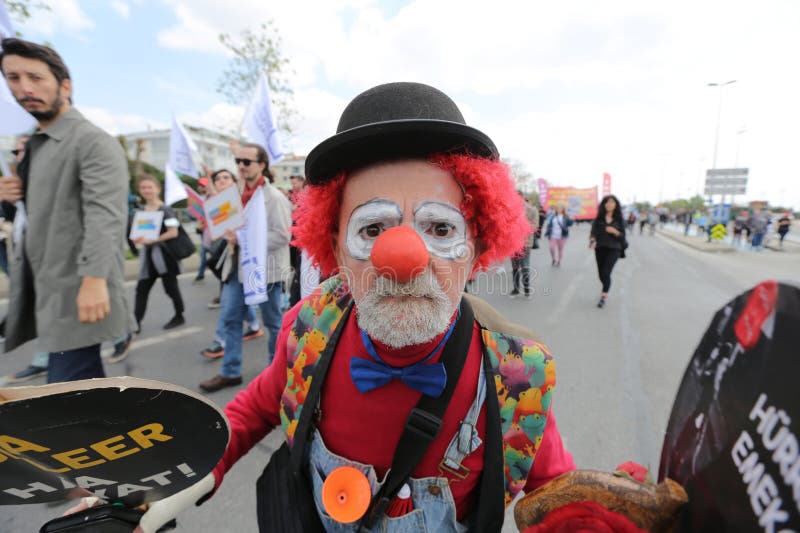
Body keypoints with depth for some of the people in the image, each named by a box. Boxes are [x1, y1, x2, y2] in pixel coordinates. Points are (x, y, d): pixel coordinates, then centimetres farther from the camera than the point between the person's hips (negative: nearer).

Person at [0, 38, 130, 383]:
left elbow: (104, 215, -22)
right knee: (86, 386, 18)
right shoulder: (34, 145, 18)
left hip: (77, 290, -8)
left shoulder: (93, 141, -11)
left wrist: (94, 280, -30)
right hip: (45, 289, 9)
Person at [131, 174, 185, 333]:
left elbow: (173, 232, -18)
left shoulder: (165, 209, -10)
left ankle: (179, 316, 20)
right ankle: (136, 322, 4)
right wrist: (138, 239, -2)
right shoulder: (141, 210, 11)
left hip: (164, 253, -7)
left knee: (170, 287, 3)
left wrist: (152, 240, -22)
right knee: (141, 288, 3)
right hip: (148, 254, 7)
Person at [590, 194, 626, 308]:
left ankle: (603, 297, -9)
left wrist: (615, 231, -18)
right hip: (600, 249, 2)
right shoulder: (599, 218, 3)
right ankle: (606, 291, 38)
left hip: (614, 249, -2)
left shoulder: (619, 219, 2)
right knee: (601, 273, 10)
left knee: (606, 272, -15)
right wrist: (592, 240, -24)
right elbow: (593, 232, -3)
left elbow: (622, 236, 2)